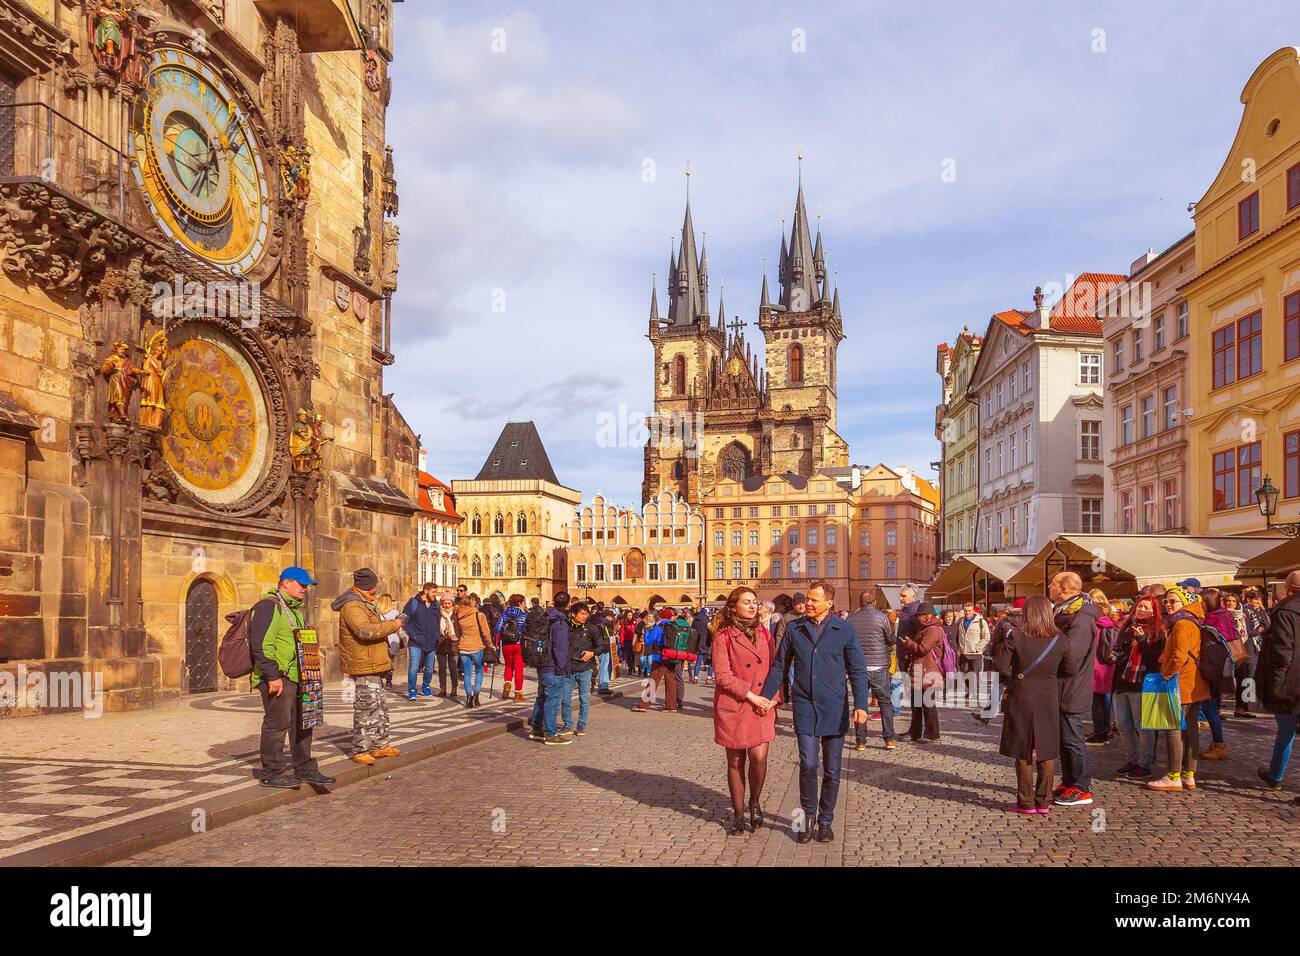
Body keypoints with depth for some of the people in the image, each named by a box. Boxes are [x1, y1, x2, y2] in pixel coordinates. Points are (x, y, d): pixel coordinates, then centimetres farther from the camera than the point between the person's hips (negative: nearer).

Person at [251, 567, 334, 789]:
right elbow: (261, 644, -20)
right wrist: (272, 676, -23)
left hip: (296, 678, 10)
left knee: (302, 724, 13)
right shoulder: (269, 606, -12)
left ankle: (305, 769, 22)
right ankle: (272, 773, 7)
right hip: (278, 678, -10)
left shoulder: (295, 609, 21)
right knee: (277, 724, -3)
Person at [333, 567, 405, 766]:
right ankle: (360, 750, 1)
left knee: (381, 706, 17)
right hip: (363, 667, -11)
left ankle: (379, 745, 26)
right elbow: (366, 631, -31)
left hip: (373, 667, 11)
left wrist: (391, 624, 15)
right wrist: (393, 625, -21)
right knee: (367, 708, -7)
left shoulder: (363, 603, 18)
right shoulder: (352, 606, -18)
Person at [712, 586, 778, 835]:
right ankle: (738, 814, 20)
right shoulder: (723, 635, -4)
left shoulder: (765, 634, 10)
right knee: (735, 761, 4)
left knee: (759, 757, -9)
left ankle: (755, 803, 17)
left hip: (762, 707, 3)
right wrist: (751, 696, -13)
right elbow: (723, 675, -10)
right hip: (733, 706, -3)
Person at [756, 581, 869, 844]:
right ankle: (807, 815, 14)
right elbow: (779, 666, 11)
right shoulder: (794, 628, 4)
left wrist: (861, 704, -11)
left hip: (834, 707, 0)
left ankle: (825, 820, 25)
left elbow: (857, 670, 0)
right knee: (808, 764, -9)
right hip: (804, 706, 0)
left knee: (832, 770, 8)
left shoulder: (845, 630, -1)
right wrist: (766, 696, 4)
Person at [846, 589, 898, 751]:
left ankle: (860, 741, 8)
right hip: (879, 666, -2)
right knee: (885, 702, 10)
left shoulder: (850, 619, 1)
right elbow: (892, 640, 0)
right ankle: (889, 739, 5)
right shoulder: (881, 617, -6)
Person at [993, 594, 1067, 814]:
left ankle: (1026, 802, 11)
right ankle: (1043, 801, 13)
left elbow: (1000, 665, -12)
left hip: (1021, 698, -2)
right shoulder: (1059, 639, -6)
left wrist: (1003, 640, 1)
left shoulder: (1015, 636, -14)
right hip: (1048, 699, 2)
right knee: (1046, 752, 11)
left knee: (1023, 752, 8)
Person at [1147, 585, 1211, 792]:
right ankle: (1189, 775, 16)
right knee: (1189, 728, 11)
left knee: (1172, 729, -6)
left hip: (1181, 685, -10)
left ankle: (1174, 777, -3)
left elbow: (1179, 656, -24)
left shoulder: (1182, 624, -16)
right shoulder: (1193, 623, 17)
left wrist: (1166, 675, -12)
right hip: (1193, 686, 10)